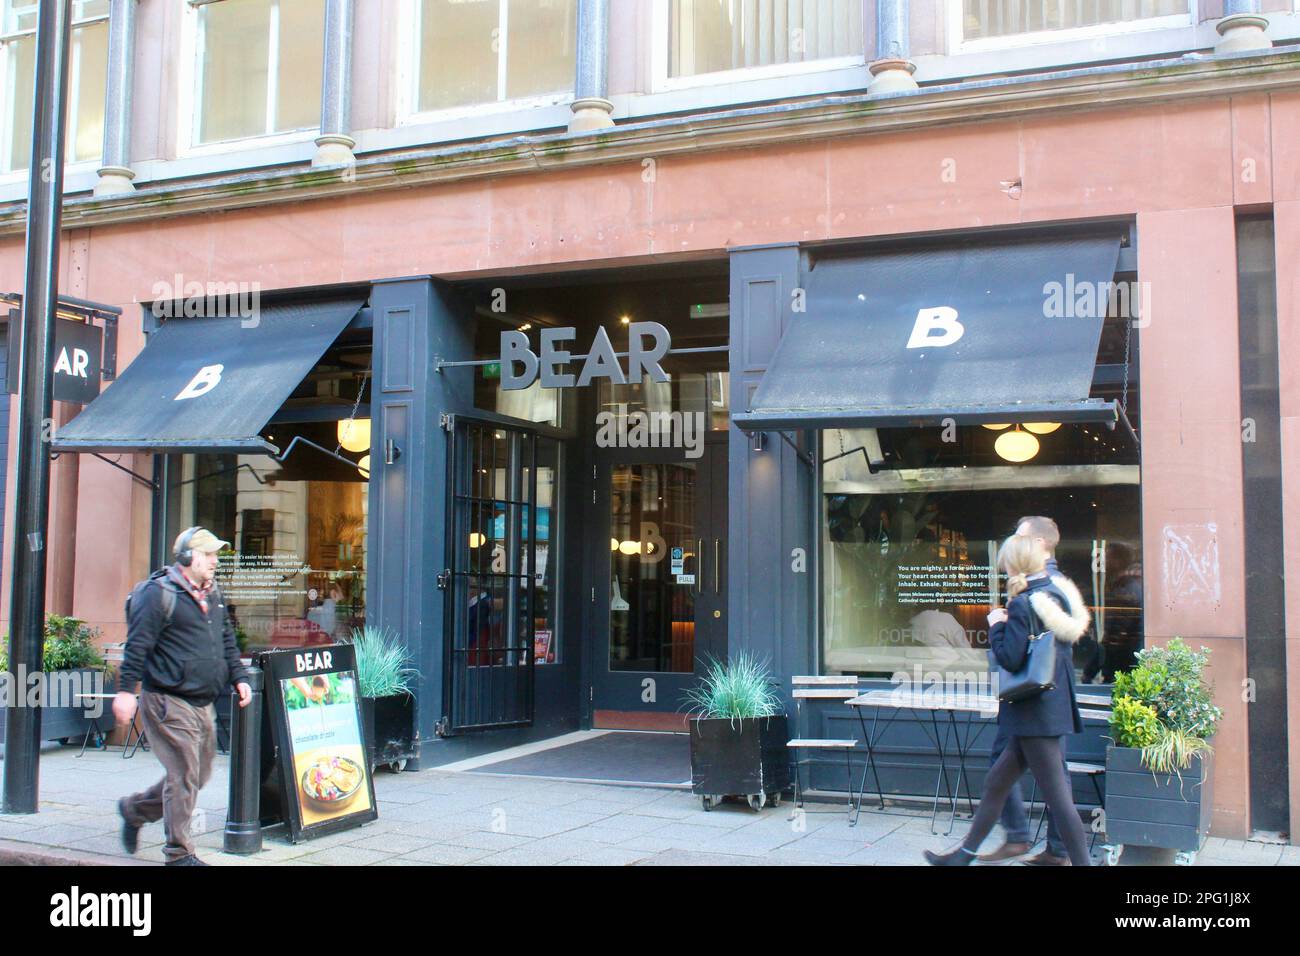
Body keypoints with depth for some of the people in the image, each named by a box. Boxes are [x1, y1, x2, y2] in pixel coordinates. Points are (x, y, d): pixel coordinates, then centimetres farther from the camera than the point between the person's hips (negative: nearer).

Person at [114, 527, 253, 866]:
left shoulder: (213, 595, 17)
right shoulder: (159, 593, -10)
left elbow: (227, 641, 25)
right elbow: (137, 645, -14)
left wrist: (238, 677, 15)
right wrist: (126, 689, -18)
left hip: (203, 704, 9)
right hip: (169, 703, -9)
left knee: (199, 775, 14)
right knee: (184, 776, -7)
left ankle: (133, 809, 35)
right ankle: (179, 853, 6)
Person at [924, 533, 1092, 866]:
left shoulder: (1022, 605, -17)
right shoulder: (1057, 597, 9)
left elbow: (1010, 659, -21)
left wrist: (997, 626, -6)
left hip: (1033, 712, -10)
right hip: (1053, 708, 10)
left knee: (1057, 795, -5)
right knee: (996, 783, 18)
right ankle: (963, 856, 28)